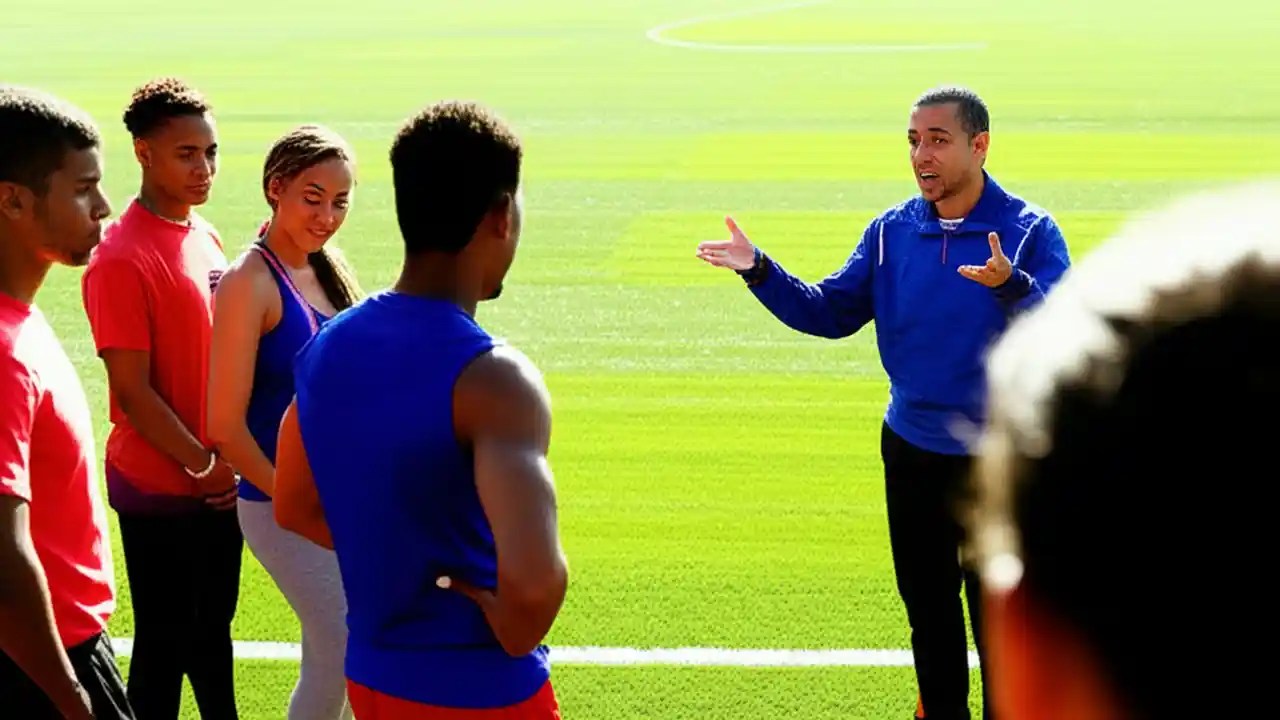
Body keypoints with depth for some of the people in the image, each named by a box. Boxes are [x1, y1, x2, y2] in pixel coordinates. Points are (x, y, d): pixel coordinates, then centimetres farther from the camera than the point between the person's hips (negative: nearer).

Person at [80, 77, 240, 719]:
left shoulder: (205, 237, 7)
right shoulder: (121, 259, -18)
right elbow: (132, 390, -18)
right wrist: (203, 466, -12)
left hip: (219, 482, 7)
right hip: (160, 487, -7)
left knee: (213, 634, 18)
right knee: (164, 646, 4)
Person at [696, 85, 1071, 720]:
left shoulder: (1030, 232, -12)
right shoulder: (891, 231, 0)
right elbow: (830, 312, 2)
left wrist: (1011, 285, -44)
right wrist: (758, 270, -10)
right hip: (912, 452, 4)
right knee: (927, 607, 18)